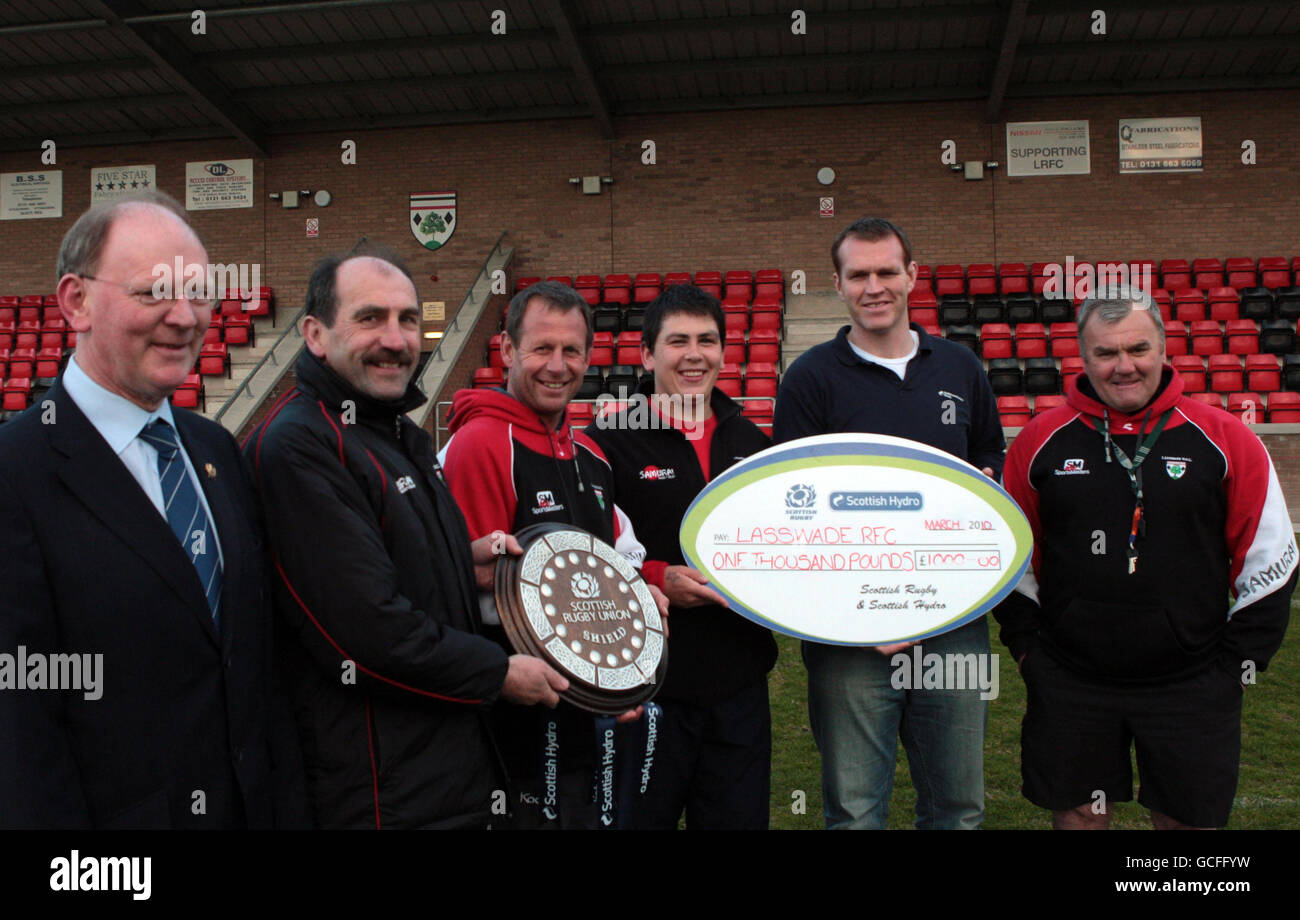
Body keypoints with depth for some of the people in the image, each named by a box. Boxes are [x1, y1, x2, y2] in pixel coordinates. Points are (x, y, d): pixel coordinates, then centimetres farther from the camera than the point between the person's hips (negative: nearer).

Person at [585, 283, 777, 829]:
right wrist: (656, 578, -21)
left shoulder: (750, 440, 11)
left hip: (740, 682, 5)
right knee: (642, 817, 11)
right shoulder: (611, 442, -6)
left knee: (740, 817, 16)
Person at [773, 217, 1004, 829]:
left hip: (956, 621, 4)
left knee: (959, 806, 16)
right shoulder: (811, 377, -3)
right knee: (854, 810, 7)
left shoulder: (960, 368, 10)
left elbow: (994, 458, 23)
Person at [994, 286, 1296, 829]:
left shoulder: (1224, 440, -4)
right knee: (1077, 813, 12)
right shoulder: (1041, 442, -2)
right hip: (1068, 685, 1)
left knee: (1189, 817, 13)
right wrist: (1026, 644, 3)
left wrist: (1241, 660, 1)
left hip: (1191, 688, 0)